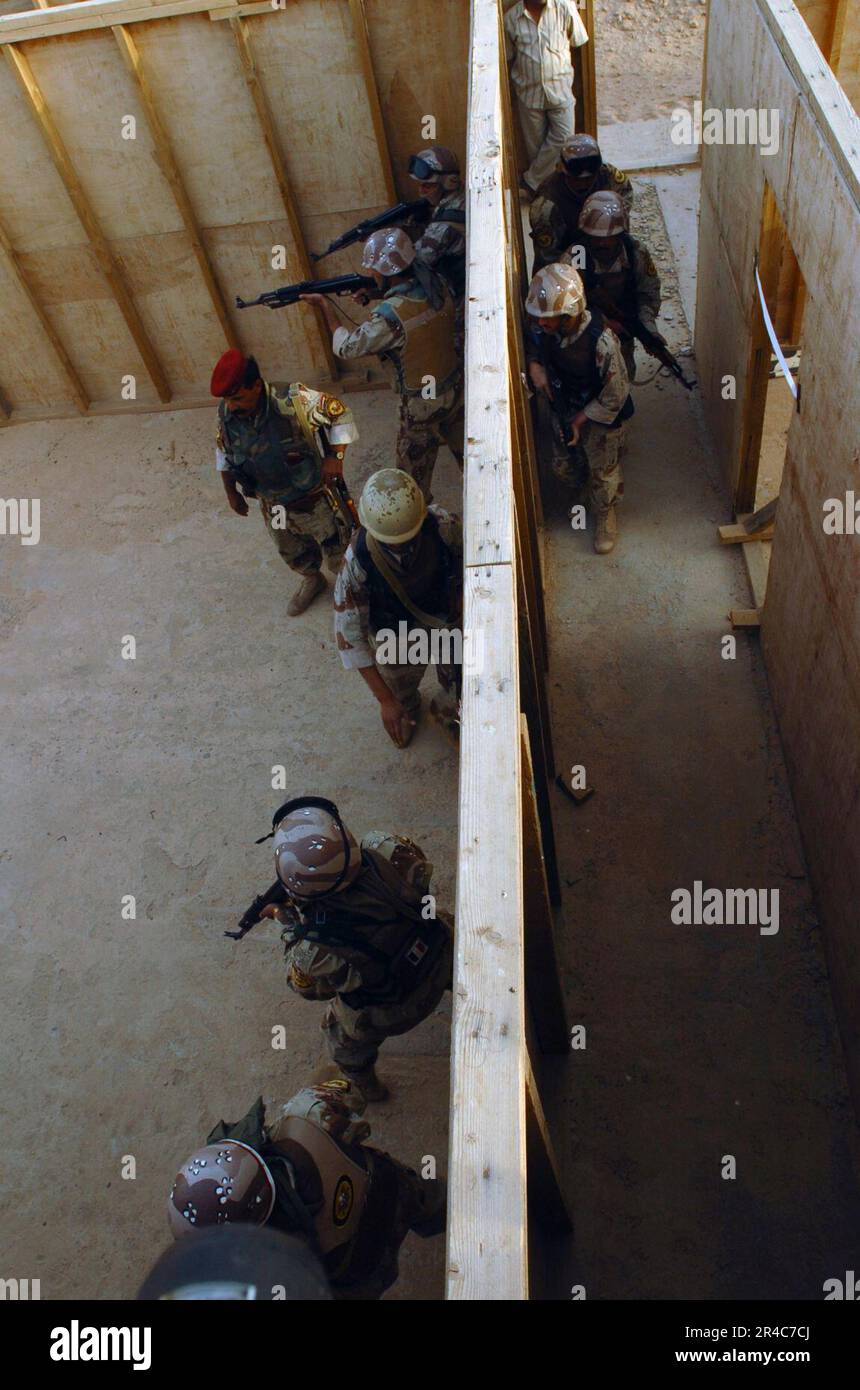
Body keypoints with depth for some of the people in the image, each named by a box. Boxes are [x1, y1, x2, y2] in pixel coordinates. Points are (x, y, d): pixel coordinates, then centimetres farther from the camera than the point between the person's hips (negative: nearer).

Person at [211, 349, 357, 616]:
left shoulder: (293, 399, -31)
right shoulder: (226, 414, -15)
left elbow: (340, 413, -16)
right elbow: (223, 451, 6)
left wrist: (335, 456, -26)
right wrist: (231, 492, 9)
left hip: (315, 500, -4)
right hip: (274, 507, 5)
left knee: (337, 553, 17)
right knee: (293, 553, 28)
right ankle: (312, 581, 59)